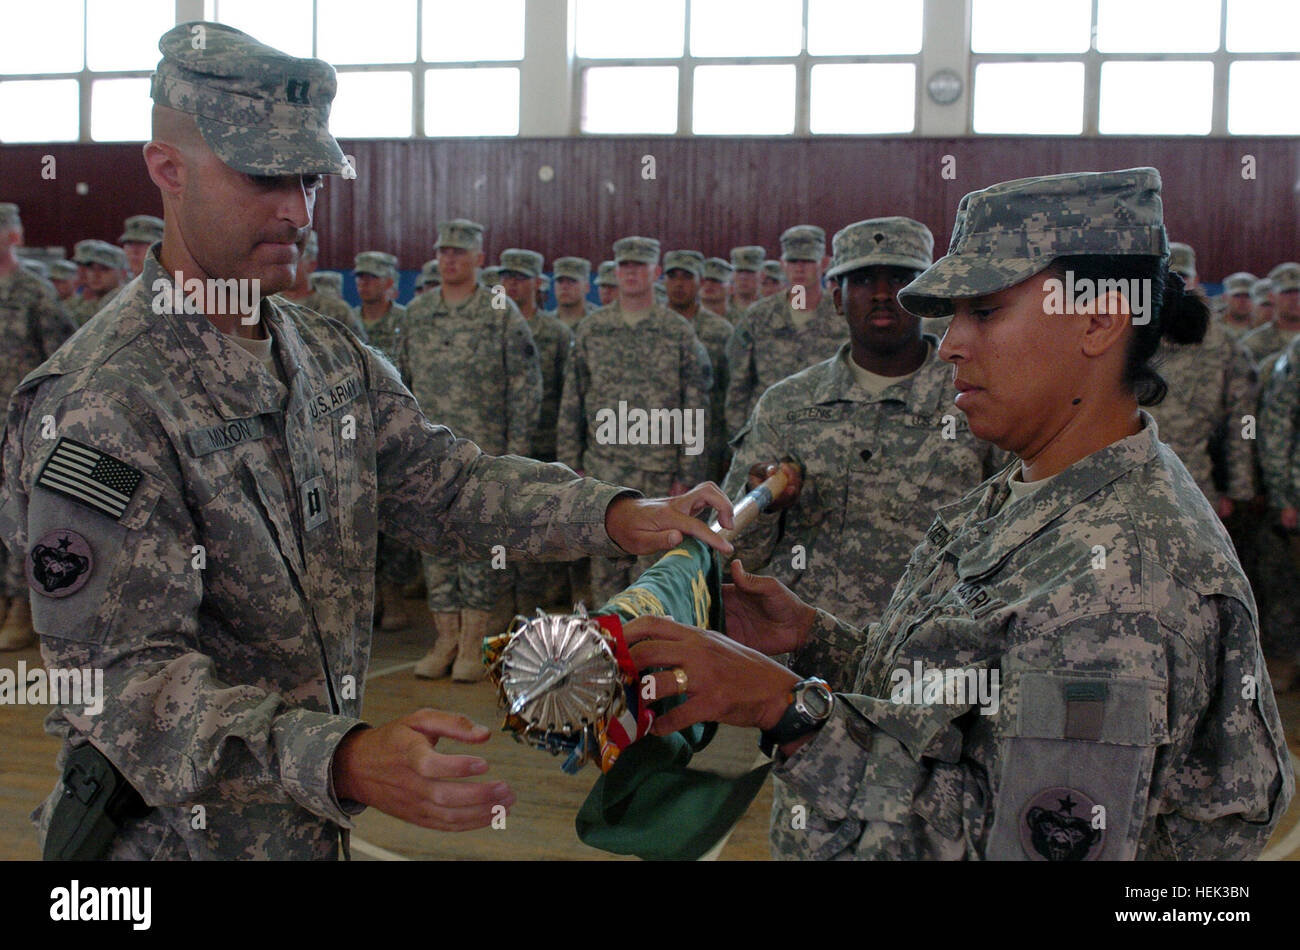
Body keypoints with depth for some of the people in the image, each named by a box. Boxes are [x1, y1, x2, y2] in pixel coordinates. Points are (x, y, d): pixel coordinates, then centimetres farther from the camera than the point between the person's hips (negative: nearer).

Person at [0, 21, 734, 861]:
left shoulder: (330, 355, 3)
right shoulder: (103, 404, -24)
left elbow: (438, 478, 4)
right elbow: (121, 681, -28)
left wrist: (617, 516, -11)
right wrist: (346, 763, -42)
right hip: (175, 831, -7)